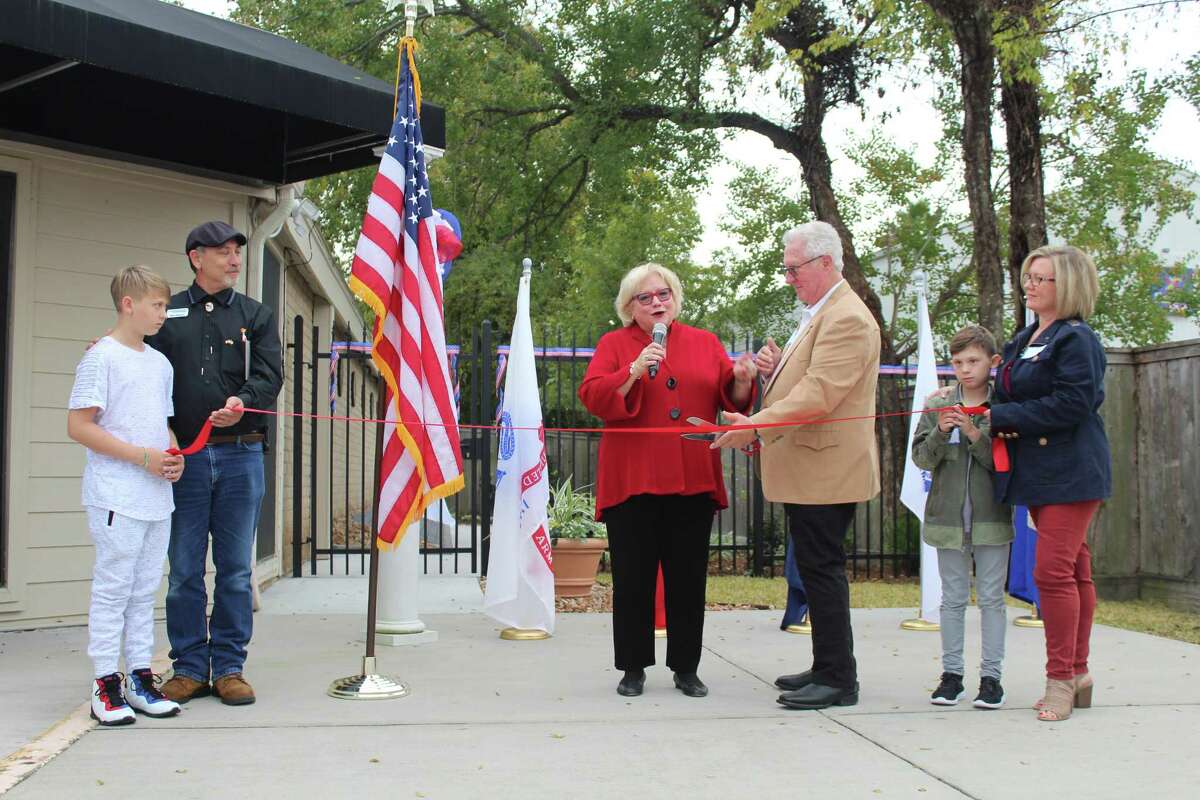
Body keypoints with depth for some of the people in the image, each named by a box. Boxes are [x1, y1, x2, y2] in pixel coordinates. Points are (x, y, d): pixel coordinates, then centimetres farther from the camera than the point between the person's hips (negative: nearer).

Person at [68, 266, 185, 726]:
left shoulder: (160, 363, 15)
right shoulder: (102, 357, -7)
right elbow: (78, 426, -12)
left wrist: (175, 457, 3)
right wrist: (141, 456, -16)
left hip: (158, 498, 7)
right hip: (116, 497, -7)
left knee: (145, 592, 11)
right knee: (113, 590, -4)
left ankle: (140, 679, 19)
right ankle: (106, 685, 3)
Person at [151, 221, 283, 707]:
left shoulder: (256, 316, 11)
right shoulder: (167, 316, 9)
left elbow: (270, 374, -1)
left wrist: (243, 401, -19)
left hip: (240, 455, 1)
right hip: (183, 454, 0)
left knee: (236, 569, 4)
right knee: (184, 569, 4)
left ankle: (229, 667, 13)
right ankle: (189, 667, 14)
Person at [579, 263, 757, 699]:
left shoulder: (704, 343, 12)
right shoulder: (614, 344, 6)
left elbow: (731, 398, 12)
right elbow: (592, 396, -6)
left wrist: (742, 379, -9)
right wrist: (633, 372, -19)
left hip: (692, 480, 2)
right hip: (632, 480, -2)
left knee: (689, 577, 6)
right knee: (633, 577, 3)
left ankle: (686, 668, 17)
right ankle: (633, 668, 15)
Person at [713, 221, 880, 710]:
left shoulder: (847, 319, -15)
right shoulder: (818, 315, 20)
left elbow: (819, 393, -24)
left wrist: (757, 427, -28)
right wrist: (776, 369, 7)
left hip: (825, 471, -10)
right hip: (807, 470, 10)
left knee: (822, 570, -6)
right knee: (817, 570, 14)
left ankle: (837, 679, 1)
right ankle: (827, 669, 22)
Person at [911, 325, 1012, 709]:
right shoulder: (938, 406, 4)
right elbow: (922, 458, 1)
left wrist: (975, 434, -20)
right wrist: (940, 432, -16)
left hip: (992, 516, -2)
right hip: (948, 516, 2)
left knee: (991, 598, 4)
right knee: (953, 599, 9)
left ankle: (991, 675, 11)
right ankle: (951, 673, 16)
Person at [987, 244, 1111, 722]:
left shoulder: (1076, 339, -11)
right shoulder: (1022, 341, 16)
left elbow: (1073, 403, -20)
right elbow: (1010, 395, 22)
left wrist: (1002, 416, -15)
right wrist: (1001, 422, -2)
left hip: (1070, 473, -8)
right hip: (1037, 473, 9)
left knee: (1054, 571, -12)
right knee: (1073, 571, 13)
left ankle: (1061, 678, -4)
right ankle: (1077, 673, 18)